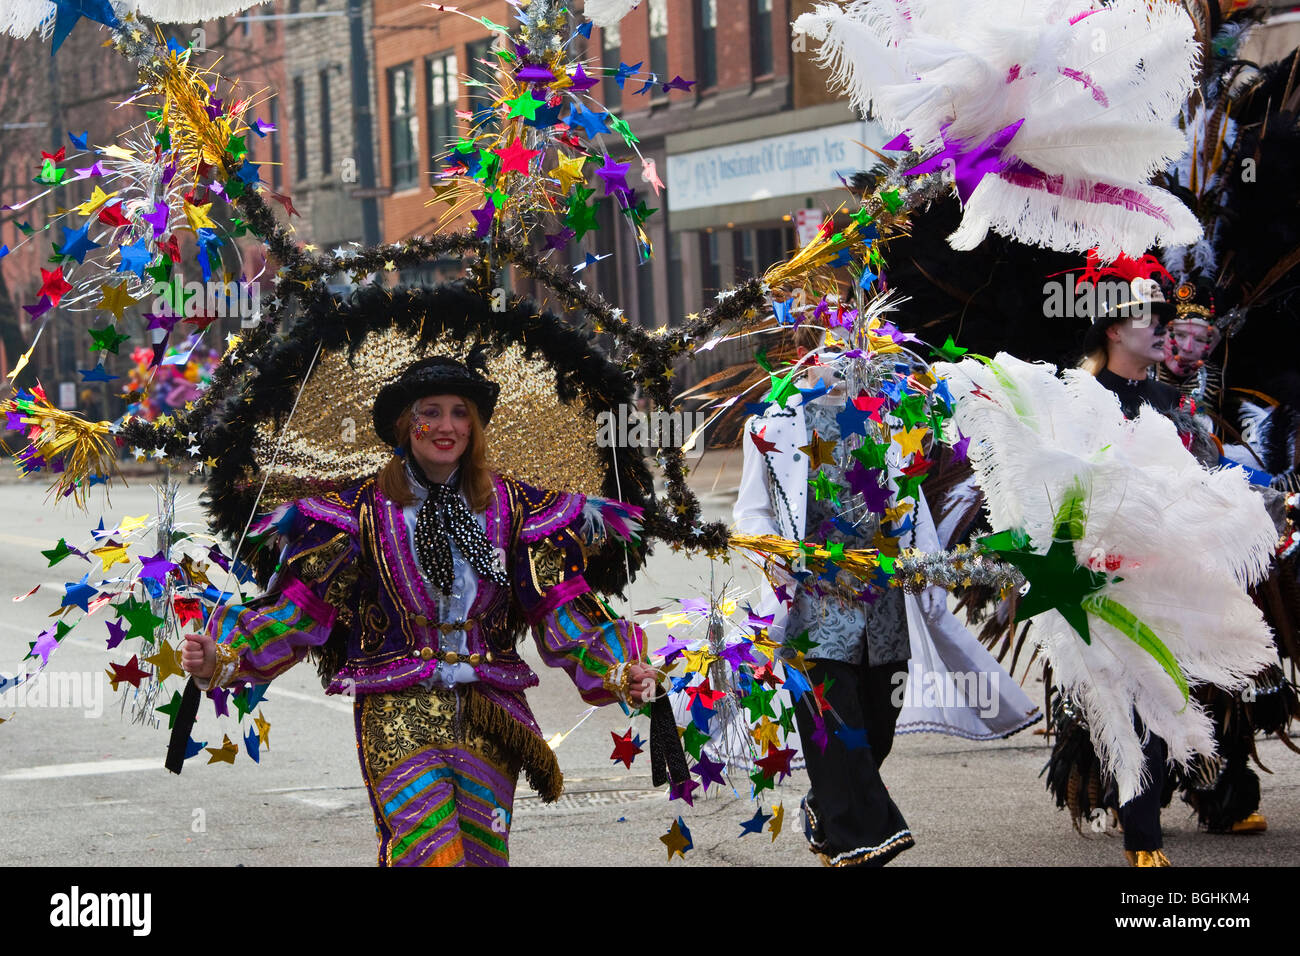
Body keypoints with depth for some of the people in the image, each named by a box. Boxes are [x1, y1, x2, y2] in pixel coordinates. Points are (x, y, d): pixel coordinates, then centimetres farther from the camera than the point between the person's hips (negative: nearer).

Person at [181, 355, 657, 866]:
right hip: (397, 711, -3)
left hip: (489, 714, 3)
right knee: (427, 851, -18)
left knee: (483, 851, 5)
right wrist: (223, 657, -12)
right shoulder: (362, 510, 0)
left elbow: (559, 605, 5)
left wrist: (619, 673, -9)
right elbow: (305, 605, 0)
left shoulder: (512, 506, 6)